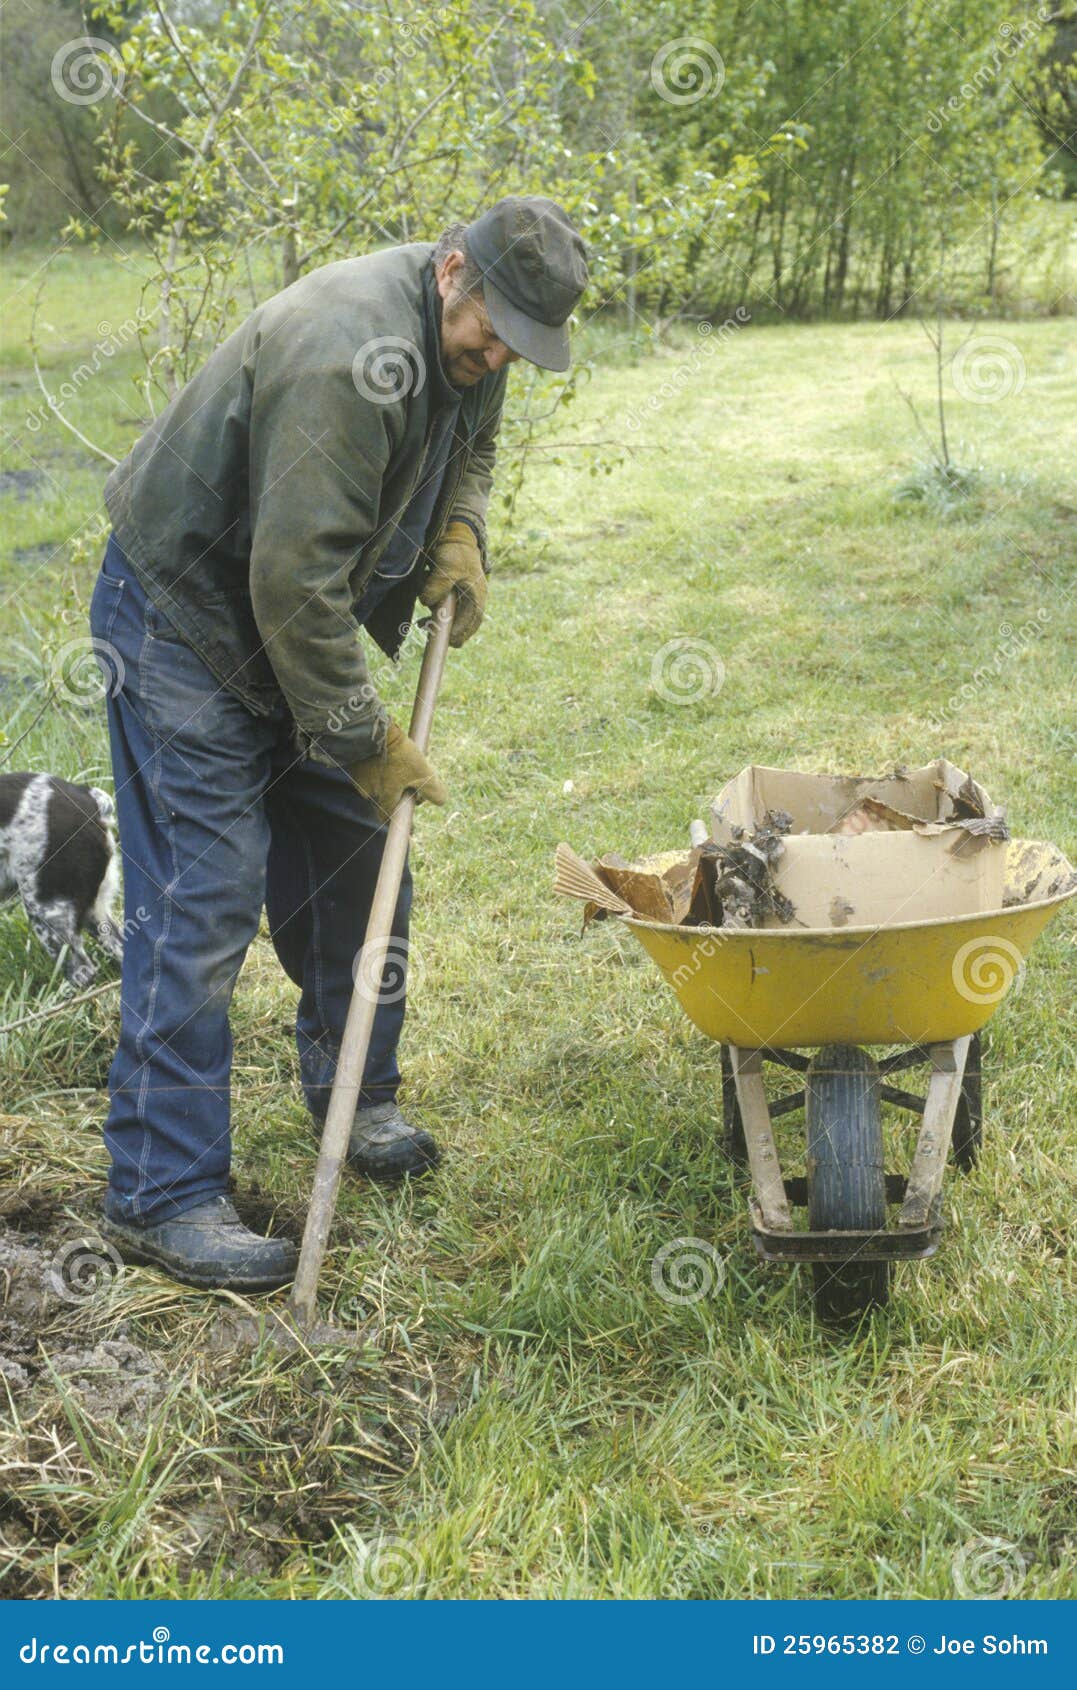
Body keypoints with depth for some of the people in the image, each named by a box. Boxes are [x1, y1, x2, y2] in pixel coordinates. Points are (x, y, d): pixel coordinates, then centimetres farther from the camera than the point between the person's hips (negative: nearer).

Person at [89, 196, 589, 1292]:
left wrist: (459, 535, 0)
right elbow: (296, 579, -31)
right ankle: (160, 1194, -3)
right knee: (202, 903, -11)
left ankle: (354, 1097, 32)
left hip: (290, 621, 9)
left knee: (351, 853, 13)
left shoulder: (465, 334, 0)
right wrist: (364, 739, -22)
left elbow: (471, 442, 22)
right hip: (182, 619, -9)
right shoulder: (347, 356, -31)